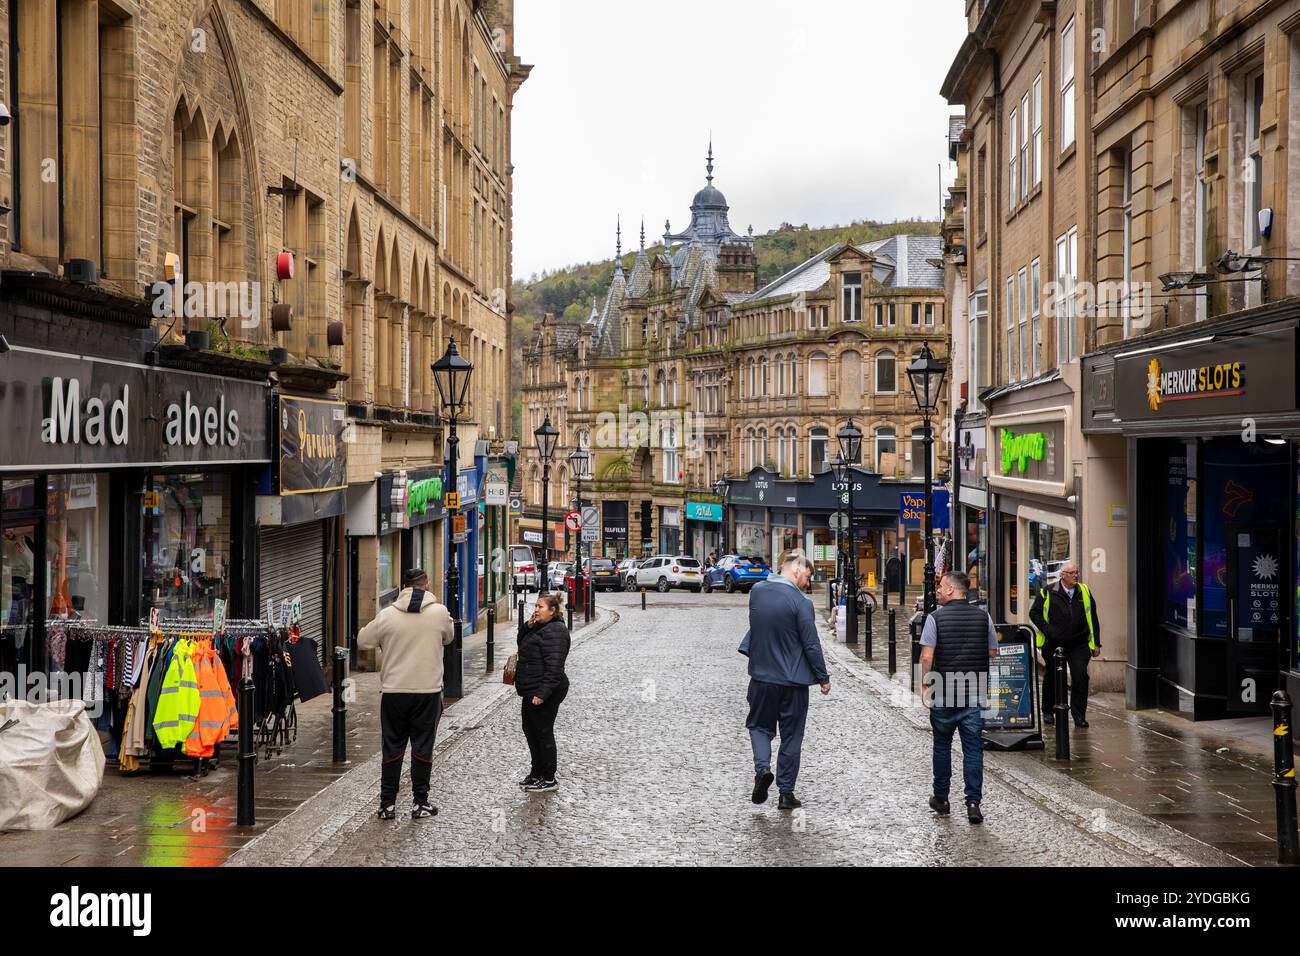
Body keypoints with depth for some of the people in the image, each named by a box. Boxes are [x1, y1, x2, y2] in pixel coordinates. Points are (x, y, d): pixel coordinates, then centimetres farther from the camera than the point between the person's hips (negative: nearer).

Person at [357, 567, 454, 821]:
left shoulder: (388, 615, -6)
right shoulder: (440, 612, -6)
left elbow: (362, 641, 5)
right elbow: (448, 638, 13)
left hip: (394, 692, 1)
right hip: (428, 691, 0)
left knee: (392, 748, 9)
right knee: (422, 747, 8)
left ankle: (387, 804, 13)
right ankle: (420, 803, 11)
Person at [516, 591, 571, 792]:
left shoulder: (555, 631, -19)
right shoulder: (539, 628, 13)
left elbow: (554, 666, -24)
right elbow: (522, 643, 23)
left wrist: (543, 693, -27)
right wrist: (527, 626, 5)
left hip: (544, 693, -11)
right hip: (532, 691, 11)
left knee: (543, 732, -2)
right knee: (530, 730, 17)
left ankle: (549, 779, 8)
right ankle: (537, 773, 29)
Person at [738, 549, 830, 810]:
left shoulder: (756, 591, -3)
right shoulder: (801, 603, -17)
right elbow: (812, 645, -13)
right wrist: (823, 678, -1)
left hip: (762, 676, 3)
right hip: (793, 680, -3)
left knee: (759, 725, 20)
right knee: (791, 735, 10)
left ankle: (762, 767, -5)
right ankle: (786, 793, 13)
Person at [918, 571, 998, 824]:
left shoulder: (936, 617, -9)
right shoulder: (983, 616, 1)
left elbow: (927, 656, -14)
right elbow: (992, 652, 10)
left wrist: (925, 685, -4)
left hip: (943, 692, -2)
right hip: (975, 694, 2)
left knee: (942, 746, 14)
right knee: (973, 748, 3)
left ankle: (941, 799, 23)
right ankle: (973, 802, -5)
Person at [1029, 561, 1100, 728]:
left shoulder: (1084, 592, 7)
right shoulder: (1048, 593, -2)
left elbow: (1092, 619, 11)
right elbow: (1034, 613, 2)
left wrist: (1096, 643, 7)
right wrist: (1048, 631, -9)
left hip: (1079, 645, 1)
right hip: (1054, 644, -1)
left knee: (1080, 676, -12)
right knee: (1051, 678, 9)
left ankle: (1079, 715, -4)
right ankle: (1048, 712, 28)